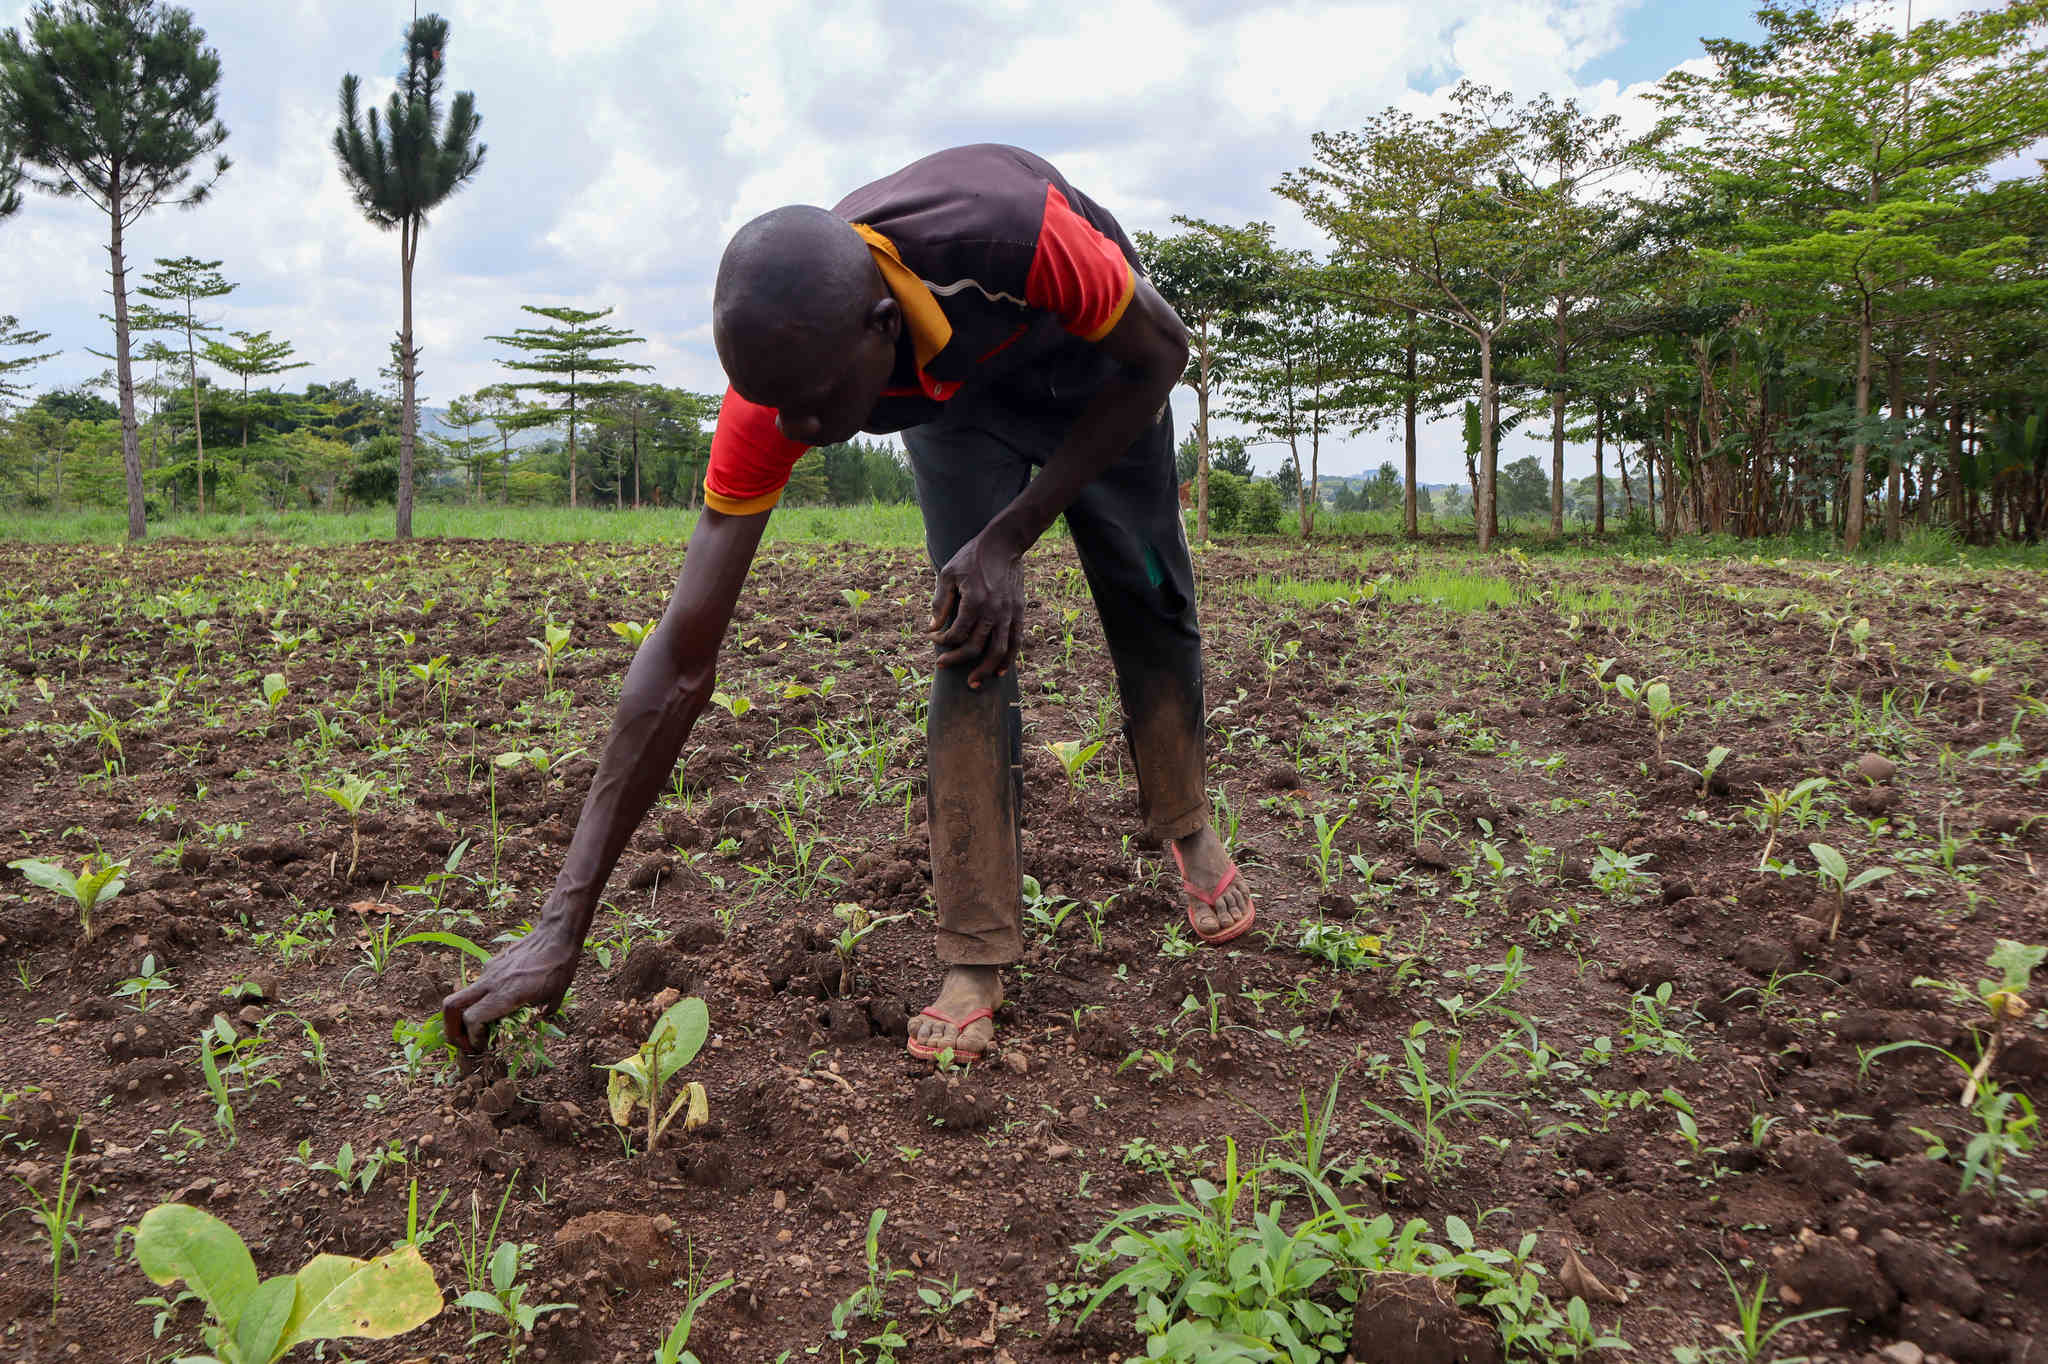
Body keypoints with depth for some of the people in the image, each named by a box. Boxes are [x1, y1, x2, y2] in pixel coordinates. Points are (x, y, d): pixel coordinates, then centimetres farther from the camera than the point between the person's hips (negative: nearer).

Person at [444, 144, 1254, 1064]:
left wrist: (1010, 538, -32)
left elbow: (1161, 354, -25)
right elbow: (682, 656, -35)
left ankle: (1187, 829, 30)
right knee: (971, 637, -18)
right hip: (954, 404, 0)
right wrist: (565, 921, -36)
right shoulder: (777, 384, -38)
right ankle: (975, 957, -11)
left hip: (1097, 372, 0)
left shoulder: (1012, 228, -47)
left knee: (1148, 602, 2)